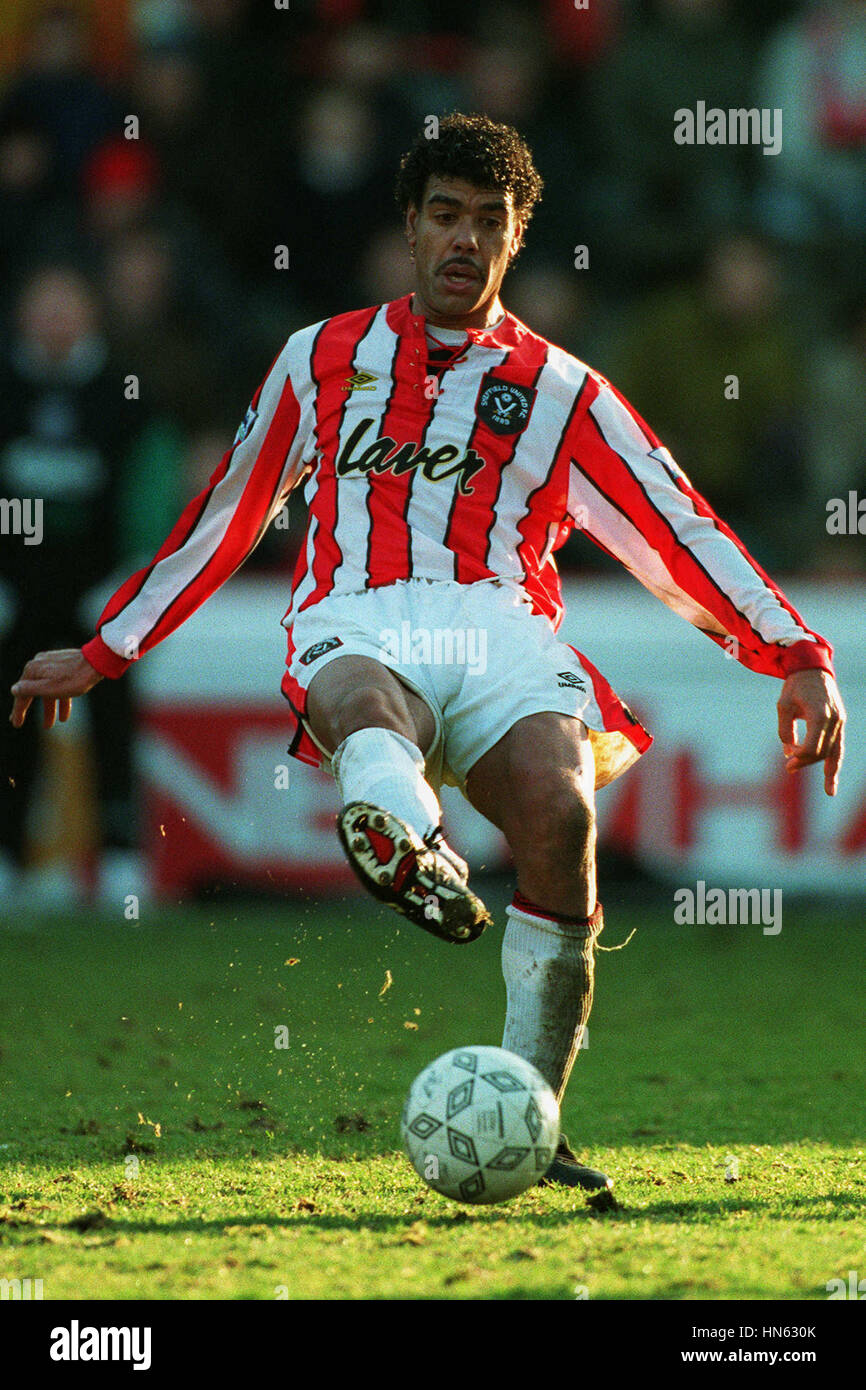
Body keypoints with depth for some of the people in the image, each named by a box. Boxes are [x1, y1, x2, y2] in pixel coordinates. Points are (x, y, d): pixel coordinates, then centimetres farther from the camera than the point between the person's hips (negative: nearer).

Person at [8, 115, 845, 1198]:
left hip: (502, 630, 0)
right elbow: (222, 519, 33)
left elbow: (680, 537, 15)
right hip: (358, 632, 0)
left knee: (560, 812, -32)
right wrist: (103, 654, 35)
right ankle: (406, 841, -76)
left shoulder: (560, 393, 21)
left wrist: (799, 658, 2)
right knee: (366, 711, -40)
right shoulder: (322, 358, 25)